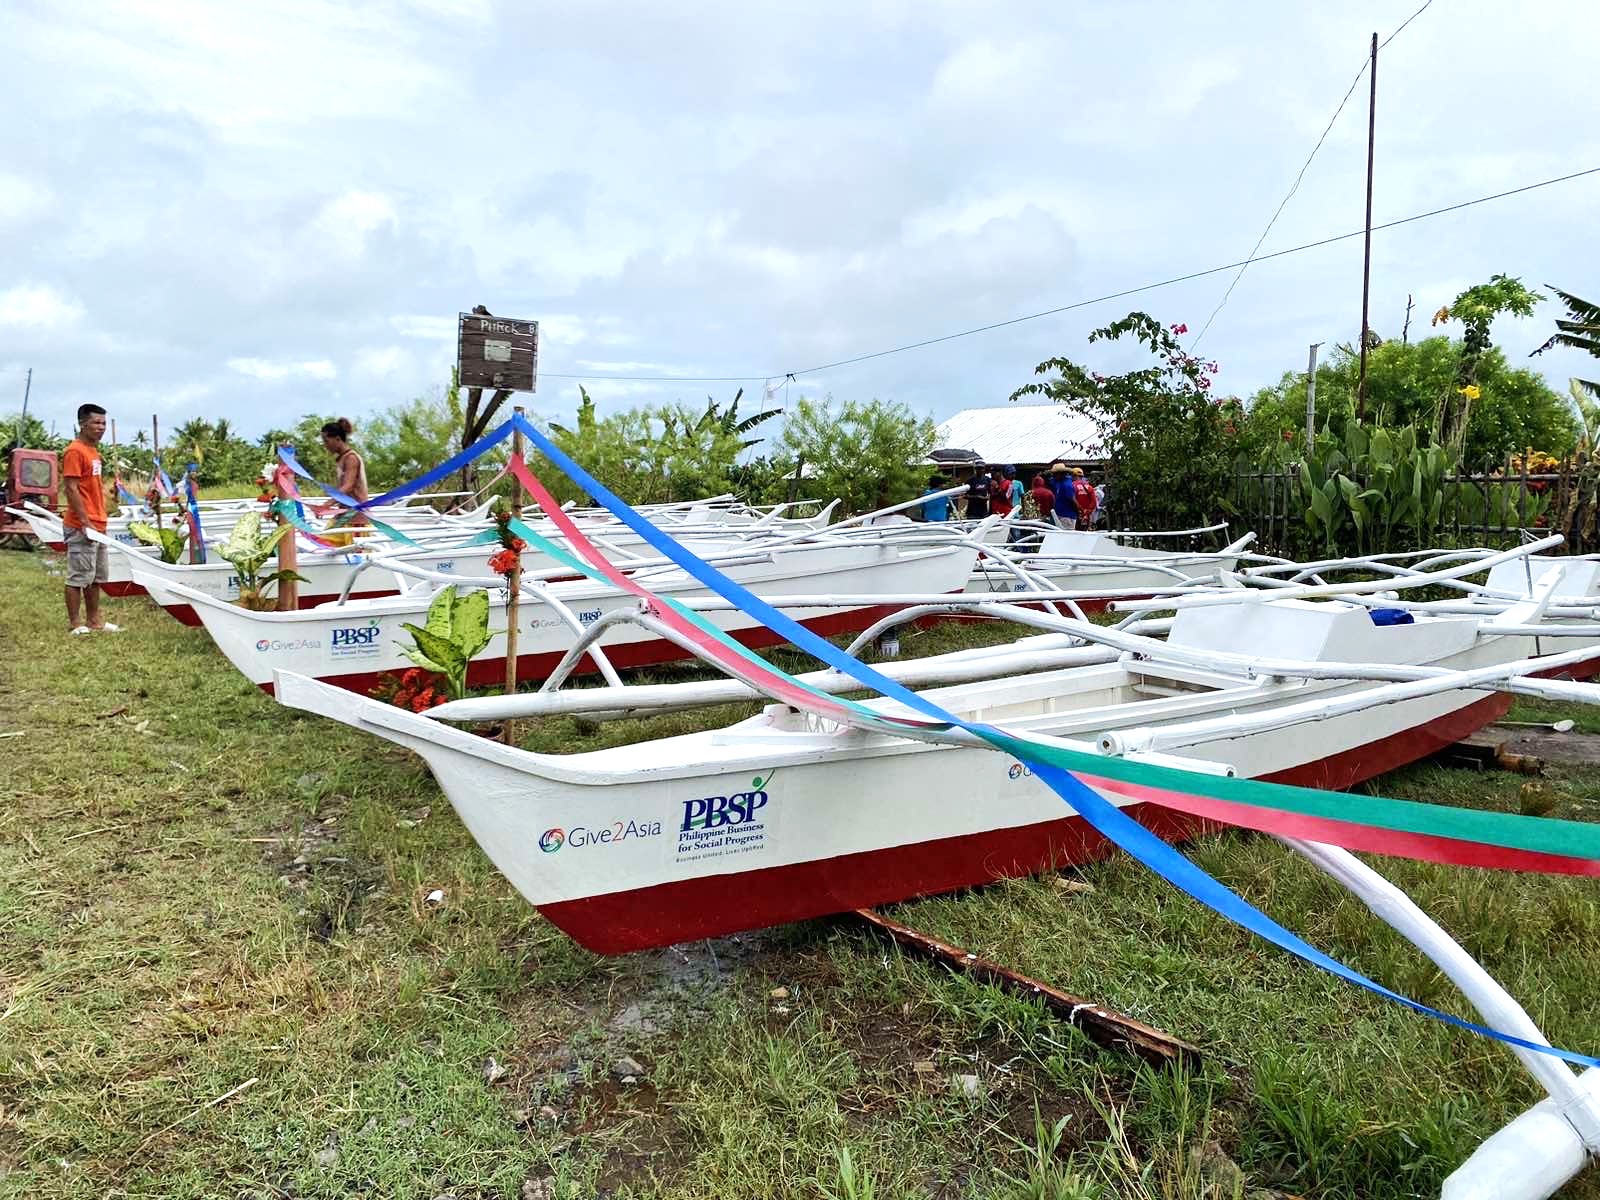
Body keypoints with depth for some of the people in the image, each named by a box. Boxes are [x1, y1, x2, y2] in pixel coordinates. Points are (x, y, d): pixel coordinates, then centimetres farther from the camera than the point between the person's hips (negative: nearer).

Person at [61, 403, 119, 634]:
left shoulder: (94, 451, 16)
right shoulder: (75, 451, -12)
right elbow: (71, 489, -17)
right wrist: (86, 522, -20)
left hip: (97, 525, 9)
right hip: (81, 527, -9)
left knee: (97, 575, 14)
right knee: (78, 577, -4)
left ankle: (94, 620, 21)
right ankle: (75, 624, 2)